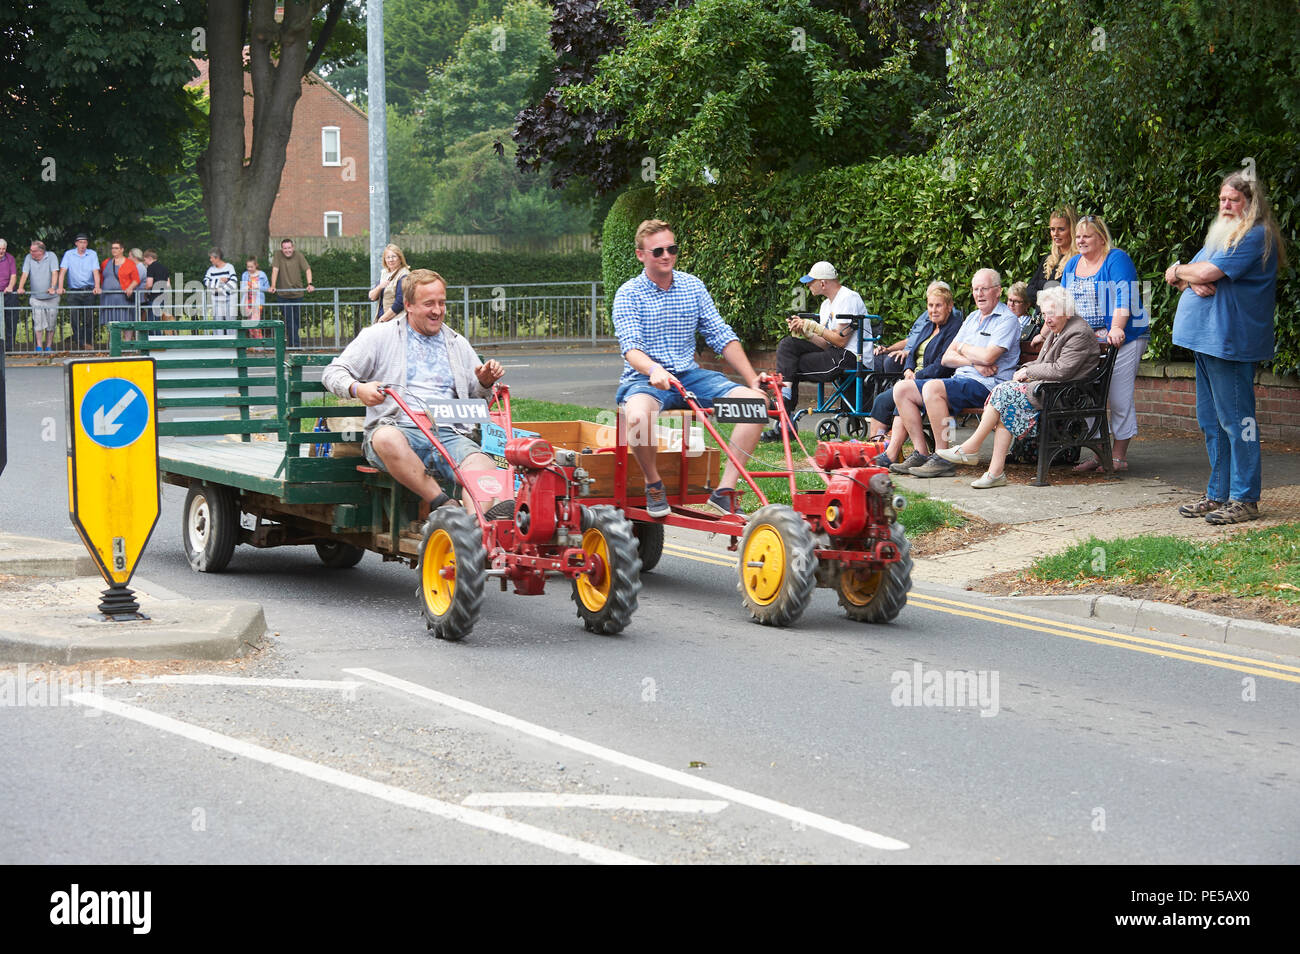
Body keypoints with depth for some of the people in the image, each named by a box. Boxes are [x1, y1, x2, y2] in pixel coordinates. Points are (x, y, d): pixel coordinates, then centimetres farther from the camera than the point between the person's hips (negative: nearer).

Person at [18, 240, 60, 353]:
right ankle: (39, 347, -11)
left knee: (51, 324, 3)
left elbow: (54, 273, -13)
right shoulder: (29, 258, 3)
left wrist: (53, 288, -27)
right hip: (36, 297, 1)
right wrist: (20, 288, -19)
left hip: (51, 297, -1)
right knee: (38, 323, -10)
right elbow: (25, 274, -3)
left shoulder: (51, 257, -4)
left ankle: (48, 347, 12)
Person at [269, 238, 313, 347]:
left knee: (296, 320, 9)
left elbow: (307, 269, -5)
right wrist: (273, 286, -21)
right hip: (283, 294, -2)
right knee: (289, 320, -10)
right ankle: (294, 344, -10)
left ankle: (291, 342, 26)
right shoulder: (278, 255, -3)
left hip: (297, 293, 2)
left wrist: (309, 284, -20)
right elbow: (275, 270, -10)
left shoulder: (298, 255, -1)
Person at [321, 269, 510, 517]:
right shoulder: (380, 336, 14)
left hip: (448, 434, 2)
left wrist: (485, 382, 6)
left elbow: (477, 392, 31)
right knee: (386, 439, -41)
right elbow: (333, 373, 11)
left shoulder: (458, 345, 26)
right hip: (399, 429, -2)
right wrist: (358, 389, -12)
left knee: (482, 465, -33)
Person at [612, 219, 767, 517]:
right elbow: (631, 347, -17)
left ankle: (725, 491, -16)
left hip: (690, 376, 5)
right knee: (638, 416, -40)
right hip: (645, 378, -5)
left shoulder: (692, 286, 9)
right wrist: (654, 370, -40)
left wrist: (753, 381, -3)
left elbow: (722, 337, 9)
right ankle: (653, 485, -11)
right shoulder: (629, 294, -4)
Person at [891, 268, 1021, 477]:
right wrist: (974, 362, -6)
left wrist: (963, 348, 2)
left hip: (986, 384, -9)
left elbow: (988, 357, -18)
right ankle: (920, 453, -8)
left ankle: (942, 458, -30)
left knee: (933, 387, -33)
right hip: (961, 379, 9)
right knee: (902, 389, -3)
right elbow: (947, 358, 15)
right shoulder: (973, 318, 22)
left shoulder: (1007, 319, -3)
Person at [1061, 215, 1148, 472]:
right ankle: (1098, 453, 7)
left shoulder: (1117, 260, -5)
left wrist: (1116, 328, -29)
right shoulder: (1072, 265, 17)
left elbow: (1123, 297, -17)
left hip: (1121, 341, -7)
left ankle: (1119, 456, 1)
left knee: (1120, 400, -5)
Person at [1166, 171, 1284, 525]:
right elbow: (1199, 274, 15)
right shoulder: (1220, 235, 21)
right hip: (1206, 337, 10)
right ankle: (1218, 494, 17)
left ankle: (1244, 499, -5)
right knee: (1211, 421, 11)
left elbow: (1209, 271, -17)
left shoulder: (1256, 237, -10)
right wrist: (1193, 281, -9)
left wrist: (1180, 272, 2)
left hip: (1230, 341, -10)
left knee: (1235, 419, -8)